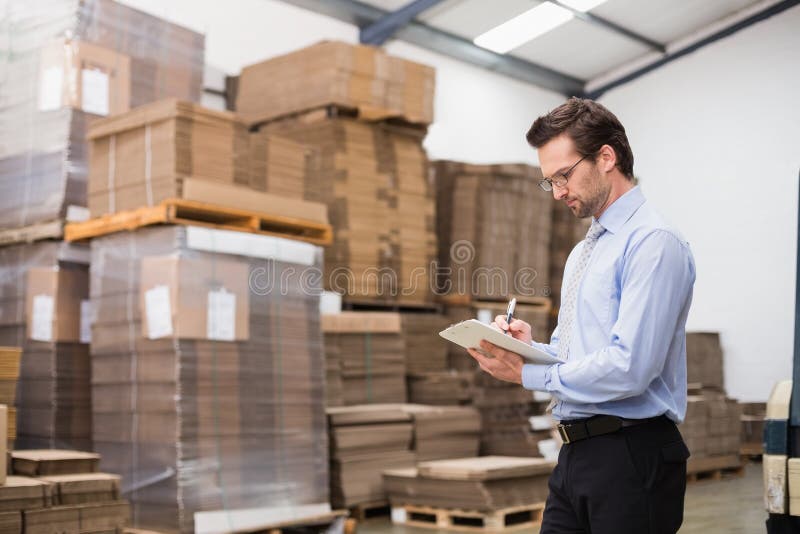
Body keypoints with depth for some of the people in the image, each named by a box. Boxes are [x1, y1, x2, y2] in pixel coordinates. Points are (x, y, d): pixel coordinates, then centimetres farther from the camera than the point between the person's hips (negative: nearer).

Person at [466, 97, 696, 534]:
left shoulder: (654, 243, -13)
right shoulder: (582, 252, 18)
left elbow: (629, 367, -23)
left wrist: (529, 374, -13)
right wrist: (530, 347, 1)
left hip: (631, 459, -8)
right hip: (575, 456, 8)